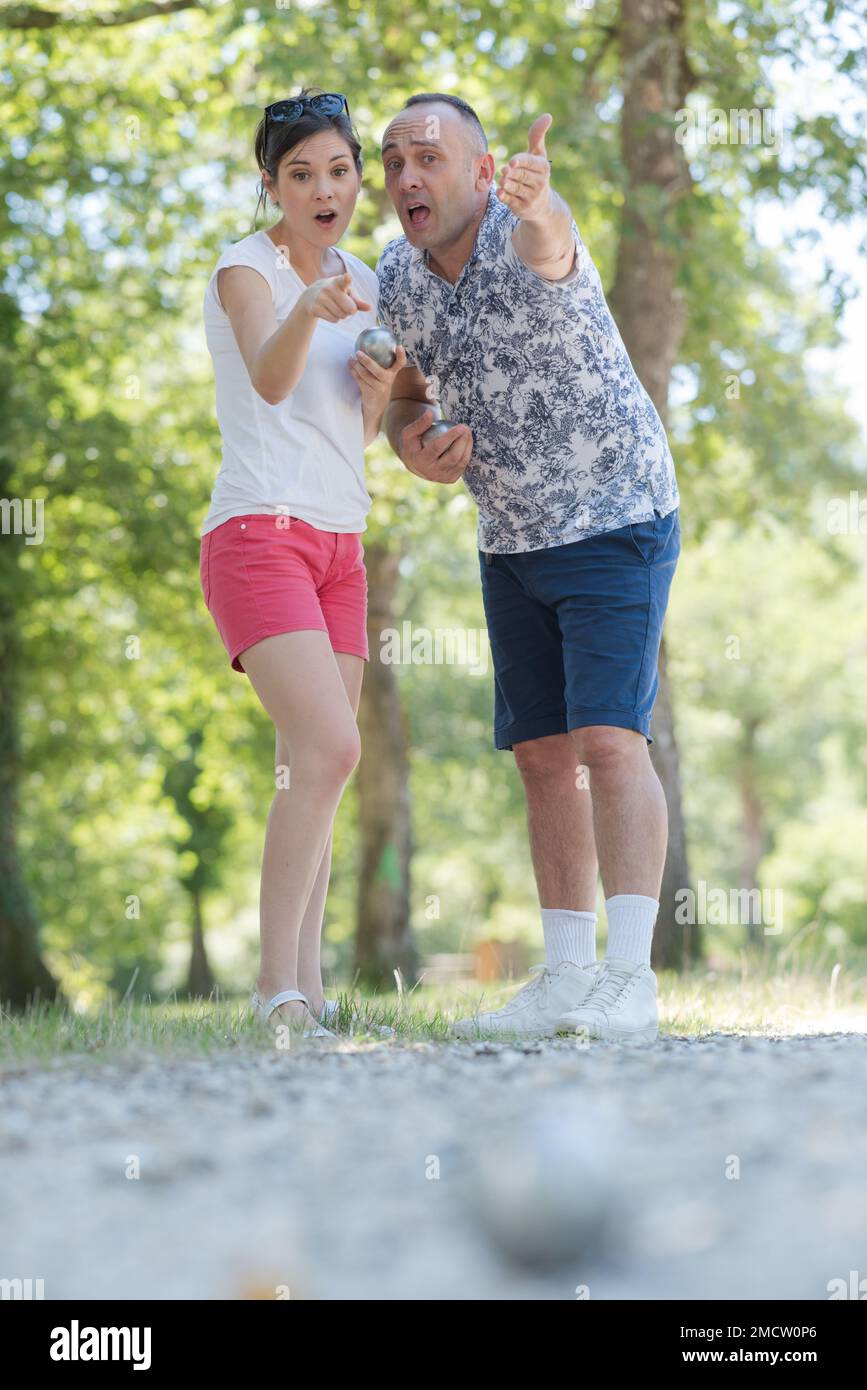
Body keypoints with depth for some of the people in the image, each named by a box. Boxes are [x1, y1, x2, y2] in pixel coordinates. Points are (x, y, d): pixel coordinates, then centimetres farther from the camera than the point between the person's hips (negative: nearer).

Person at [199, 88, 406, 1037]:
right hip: (256, 531, -8)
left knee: (316, 765, 1)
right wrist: (308, 309, -47)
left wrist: (380, 390, -2)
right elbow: (270, 381, -27)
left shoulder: (359, 281, 16)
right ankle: (276, 979, -19)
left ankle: (305, 984, 0)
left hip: (337, 543, 8)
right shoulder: (245, 267, -5)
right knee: (328, 747, -22)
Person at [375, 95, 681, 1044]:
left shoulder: (525, 235, -21)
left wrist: (535, 204, -72)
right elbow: (407, 396, 16)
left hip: (615, 526, -7)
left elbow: (547, 245, -47)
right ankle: (567, 977, 12)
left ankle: (630, 982, -19)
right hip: (511, 543, 7)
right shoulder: (397, 280, 0)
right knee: (543, 756, 6)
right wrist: (414, 449, -8)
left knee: (609, 741, -17)